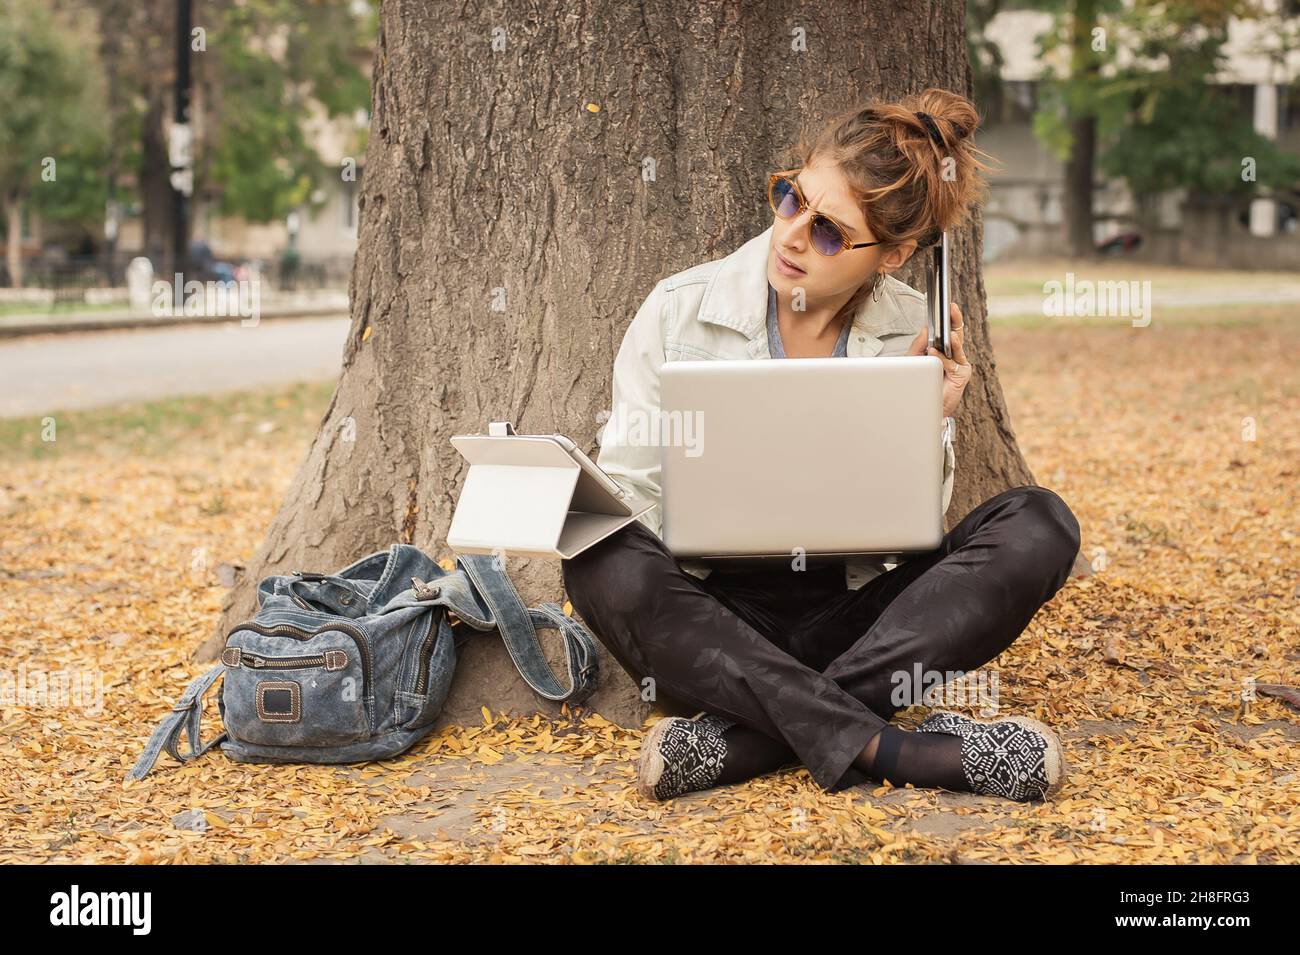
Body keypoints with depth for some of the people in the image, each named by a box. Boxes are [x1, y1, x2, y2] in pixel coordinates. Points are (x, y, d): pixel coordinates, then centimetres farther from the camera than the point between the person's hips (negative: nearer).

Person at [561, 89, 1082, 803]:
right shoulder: (679, 311, -3)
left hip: (860, 611, 2)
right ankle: (904, 751, -33)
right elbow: (628, 495, -1)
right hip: (719, 620, -2)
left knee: (1037, 525, -21)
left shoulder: (919, 336, 1)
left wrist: (929, 428, -11)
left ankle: (743, 741, -29)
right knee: (605, 567, -33)